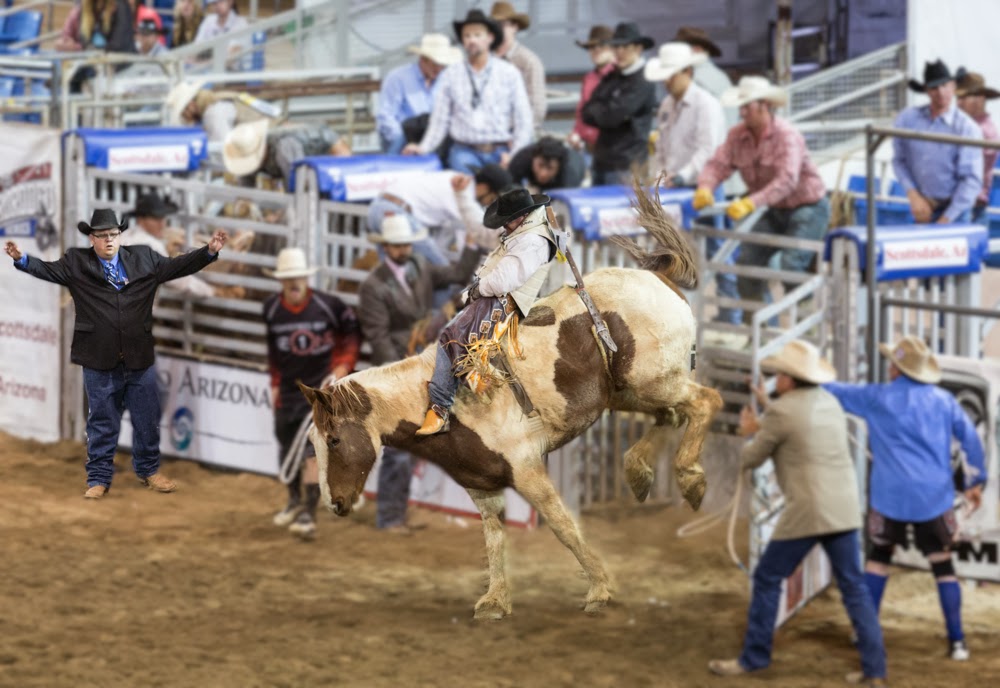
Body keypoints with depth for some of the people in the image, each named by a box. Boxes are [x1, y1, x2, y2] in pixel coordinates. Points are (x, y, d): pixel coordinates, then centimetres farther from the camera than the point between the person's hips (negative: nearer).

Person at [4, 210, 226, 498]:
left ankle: (148, 471, 29)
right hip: (99, 360, -2)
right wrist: (21, 259, -22)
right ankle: (99, 478, 16)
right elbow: (47, 269, -5)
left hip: (140, 358, 2)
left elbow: (178, 266, 9)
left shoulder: (145, 259, 6)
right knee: (102, 422, 7)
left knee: (147, 419, 11)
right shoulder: (76, 263, 1)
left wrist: (210, 251, 0)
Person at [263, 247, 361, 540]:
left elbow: (352, 332, 2)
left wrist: (344, 366, -7)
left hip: (322, 384, -4)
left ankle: (308, 515, -15)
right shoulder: (271, 309, -3)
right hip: (289, 386, 4)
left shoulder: (329, 305, -13)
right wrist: (275, 382, 17)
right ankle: (295, 501, 39)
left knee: (312, 449, -15)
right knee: (288, 449, 14)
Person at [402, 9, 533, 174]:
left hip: (500, 152, 0)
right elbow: (440, 120, 10)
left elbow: (523, 118, 6)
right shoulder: (450, 75, 9)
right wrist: (424, 148, -2)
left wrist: (515, 155, -6)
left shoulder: (510, 73, 7)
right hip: (464, 151, 0)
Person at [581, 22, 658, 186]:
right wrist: (603, 112, -10)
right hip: (602, 160, 8)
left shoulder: (643, 83, -9)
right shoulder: (611, 78, 14)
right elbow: (587, 114, 8)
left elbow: (613, 117, -17)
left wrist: (595, 111, 1)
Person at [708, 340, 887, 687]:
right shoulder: (829, 402, 12)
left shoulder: (781, 412, -11)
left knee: (767, 580, 9)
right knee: (854, 587, 8)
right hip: (844, 510, 6)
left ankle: (753, 657, 16)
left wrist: (750, 434, 22)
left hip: (806, 514, -6)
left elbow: (749, 460, 1)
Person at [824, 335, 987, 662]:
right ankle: (956, 641, 0)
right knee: (943, 565, 4)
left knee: (878, 557, 18)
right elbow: (971, 438, 5)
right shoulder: (943, 400, 5)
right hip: (935, 497, 1)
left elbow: (836, 392, 8)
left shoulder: (878, 398, -1)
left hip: (891, 497, -1)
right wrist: (974, 481, 12)